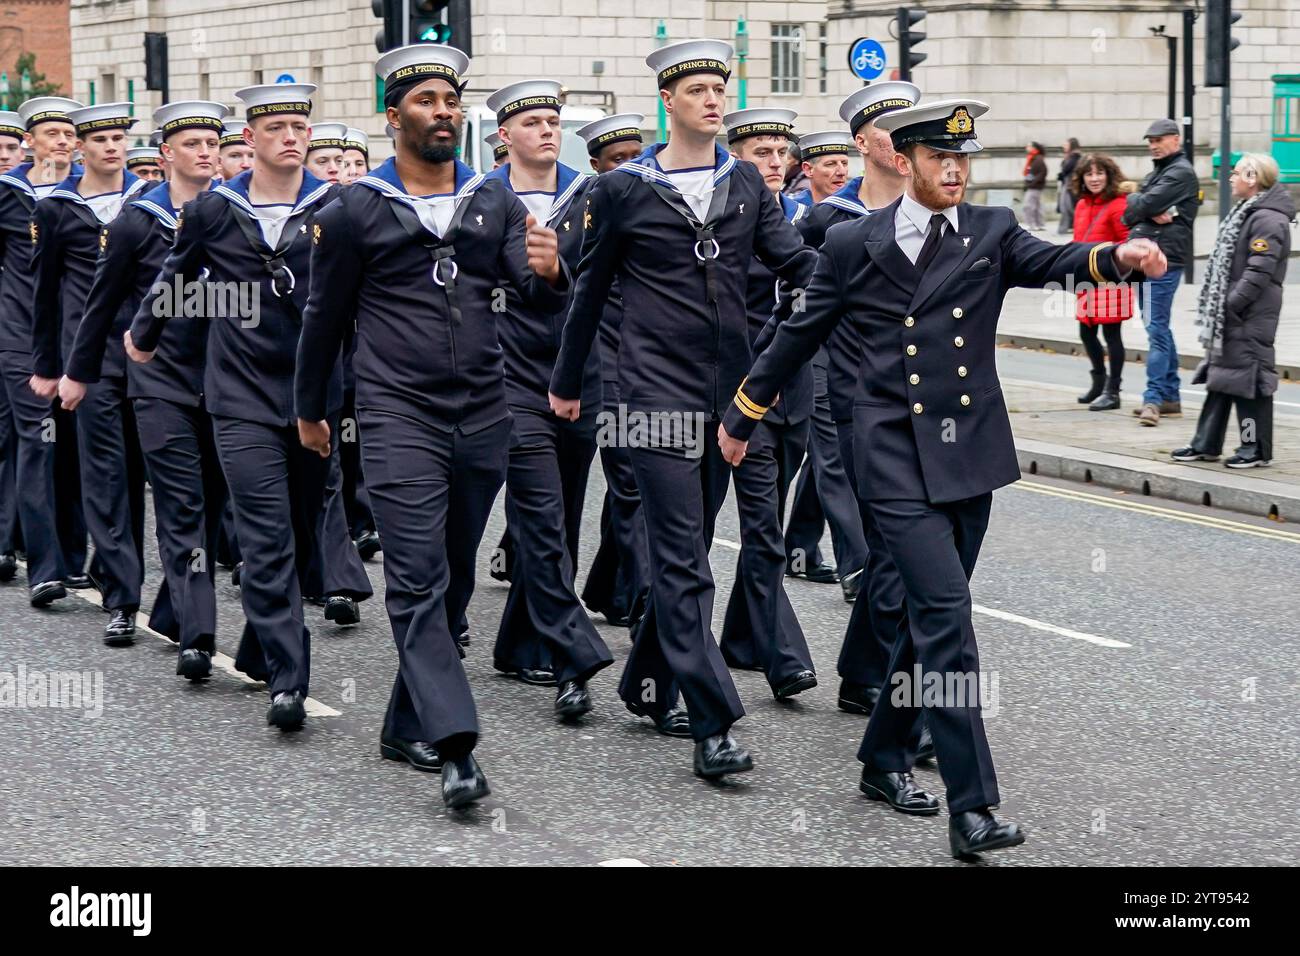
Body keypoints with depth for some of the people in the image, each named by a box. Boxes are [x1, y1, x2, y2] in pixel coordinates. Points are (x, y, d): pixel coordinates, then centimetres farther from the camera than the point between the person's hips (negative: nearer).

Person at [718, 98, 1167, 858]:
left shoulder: (992, 233, 6)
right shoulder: (853, 244, 1)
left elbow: (1051, 261, -13)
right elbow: (799, 335, 11)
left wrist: (1118, 256, -34)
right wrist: (743, 416, 18)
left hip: (970, 453, 4)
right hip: (898, 458, -4)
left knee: (934, 615, 13)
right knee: (947, 612, -15)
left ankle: (885, 758, 33)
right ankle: (972, 804, -16)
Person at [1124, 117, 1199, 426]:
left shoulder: (1181, 173, -7)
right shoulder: (1156, 173, 22)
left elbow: (1145, 205, -17)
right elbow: (1130, 210, 10)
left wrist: (1137, 206, 4)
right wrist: (1151, 213, -9)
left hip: (1163, 260, -10)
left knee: (1157, 328, -12)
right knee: (1158, 327, 13)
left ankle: (1153, 398, -15)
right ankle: (1170, 396, 19)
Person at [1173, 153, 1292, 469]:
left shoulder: (1268, 220, -16)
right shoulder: (1246, 212, 16)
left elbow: (1259, 272, -22)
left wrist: (1231, 305, -21)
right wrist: (1217, 306, 13)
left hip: (1251, 316, -10)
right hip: (1231, 315, 10)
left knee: (1249, 377, -5)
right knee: (1220, 376, 13)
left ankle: (1257, 449, 3)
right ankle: (1206, 444, 20)